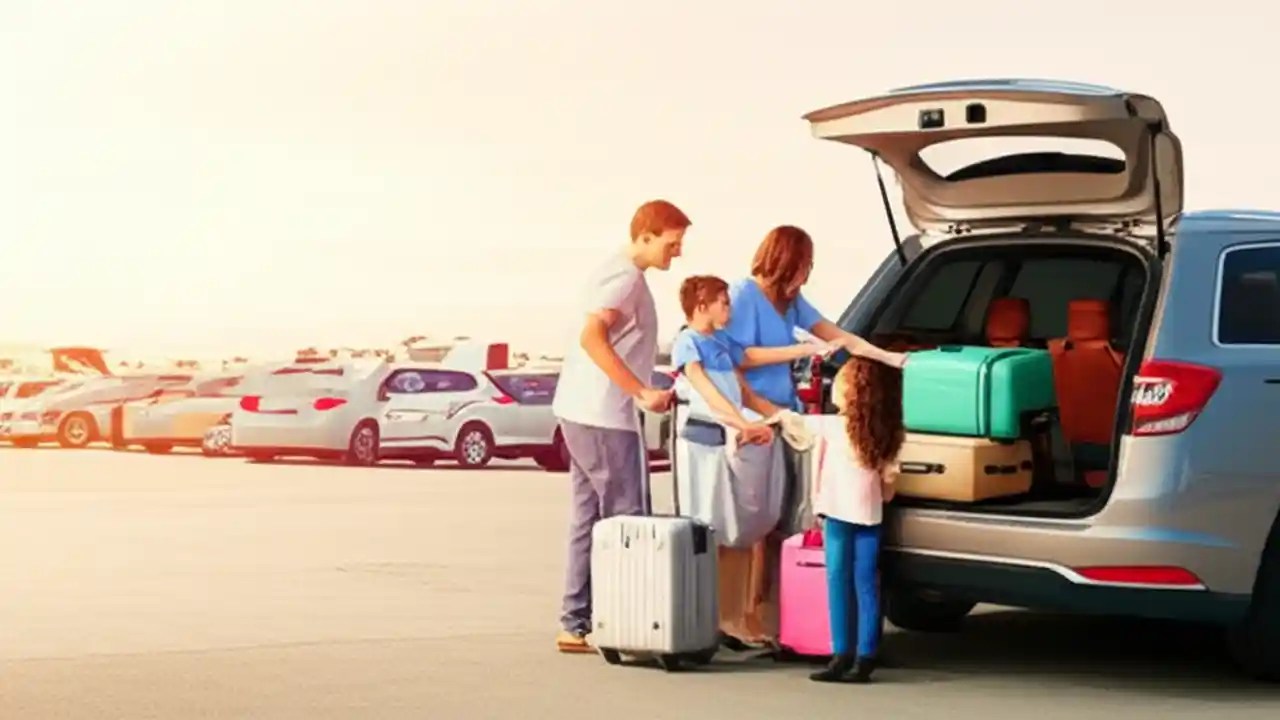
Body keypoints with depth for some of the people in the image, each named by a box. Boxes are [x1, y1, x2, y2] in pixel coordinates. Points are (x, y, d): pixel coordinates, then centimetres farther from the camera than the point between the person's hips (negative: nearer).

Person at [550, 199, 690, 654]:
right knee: (627, 520, -6)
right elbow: (592, 337, -26)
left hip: (584, 414, 10)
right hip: (602, 416, -10)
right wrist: (642, 392, -26)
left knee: (590, 519, 10)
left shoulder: (621, 274, 18)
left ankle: (576, 625, 13)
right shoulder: (625, 277, -13)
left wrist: (646, 390, 22)